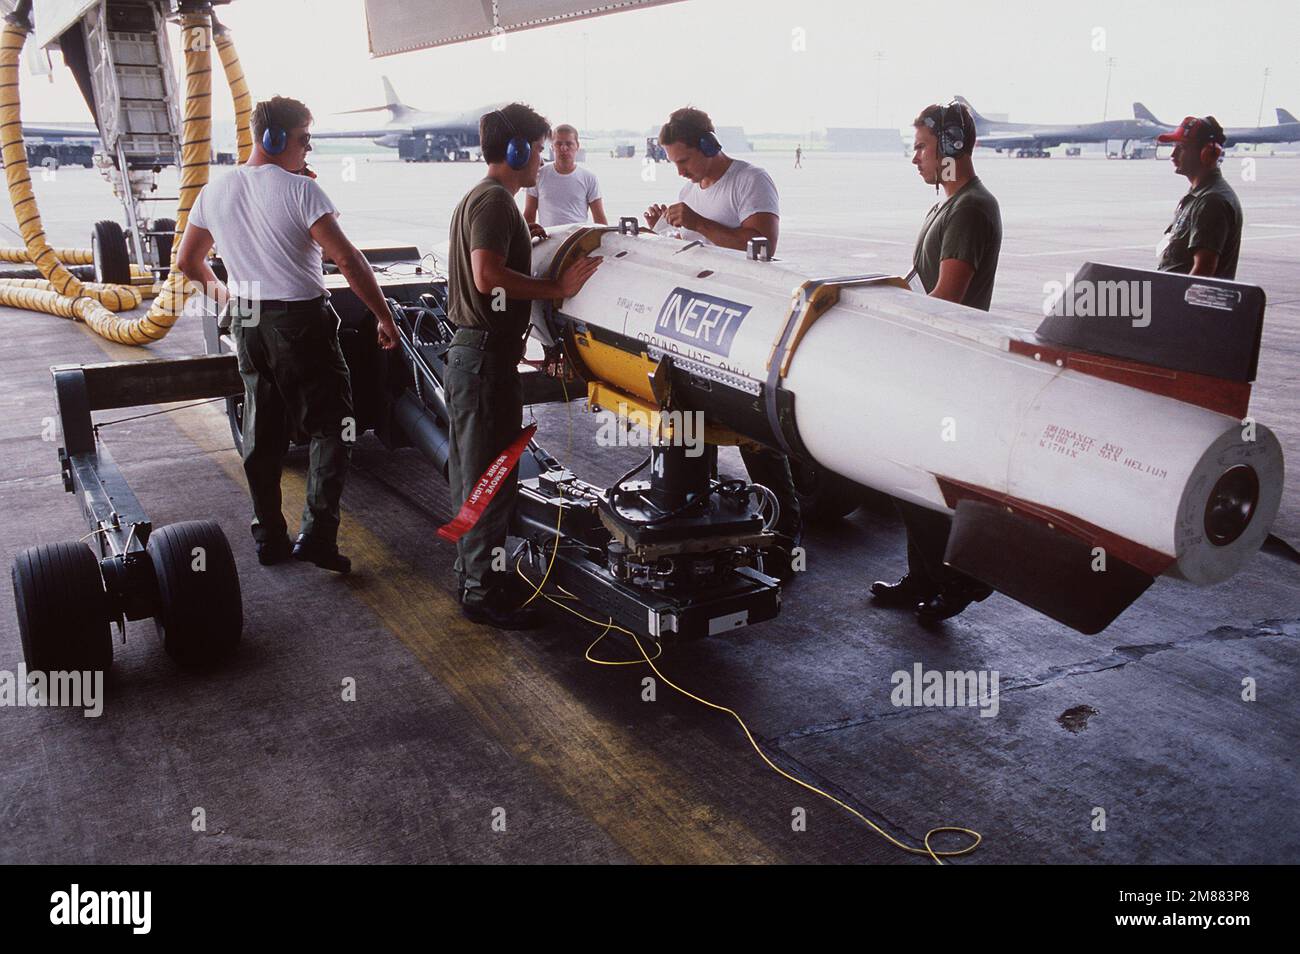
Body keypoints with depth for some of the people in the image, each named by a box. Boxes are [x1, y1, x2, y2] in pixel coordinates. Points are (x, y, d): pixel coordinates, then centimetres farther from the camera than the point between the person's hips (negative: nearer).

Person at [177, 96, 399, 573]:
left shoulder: (214, 193, 7)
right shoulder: (300, 189, -13)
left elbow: (187, 261, 16)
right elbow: (347, 258, -19)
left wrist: (217, 289, 34)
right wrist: (384, 316, -13)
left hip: (247, 320, 6)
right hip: (301, 320, -6)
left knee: (262, 431, 14)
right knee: (331, 426, 2)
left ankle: (268, 536, 20)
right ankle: (317, 533, -7)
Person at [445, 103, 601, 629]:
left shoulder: (478, 197, 19)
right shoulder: (494, 200, -14)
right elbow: (488, 275, -27)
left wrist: (523, 236, 17)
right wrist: (556, 286, -23)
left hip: (472, 353, 11)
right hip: (485, 356, -11)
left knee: (472, 471, 18)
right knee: (491, 478, -4)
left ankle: (475, 571, 31)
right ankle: (482, 591, 5)